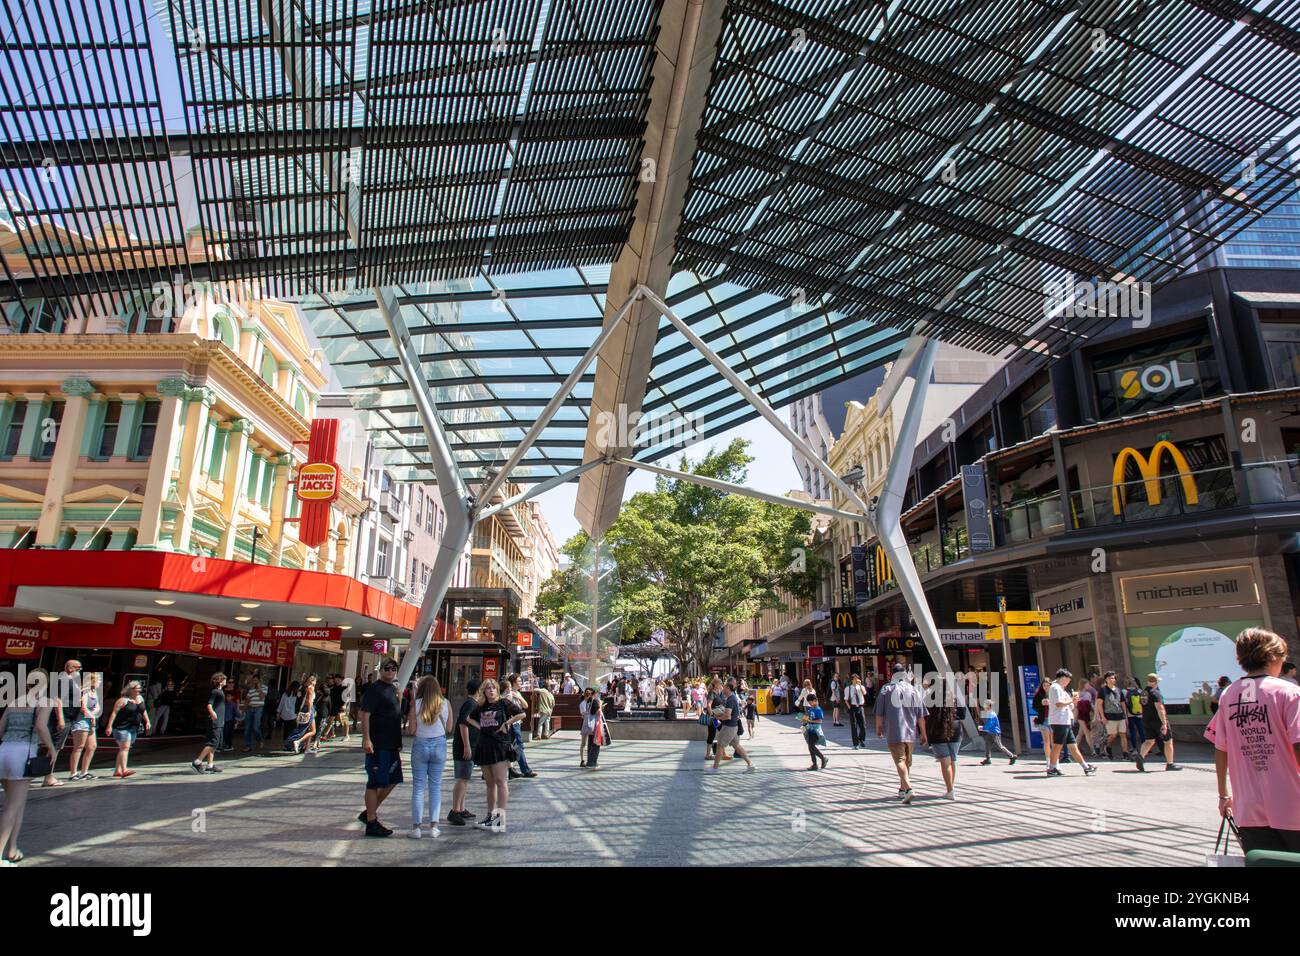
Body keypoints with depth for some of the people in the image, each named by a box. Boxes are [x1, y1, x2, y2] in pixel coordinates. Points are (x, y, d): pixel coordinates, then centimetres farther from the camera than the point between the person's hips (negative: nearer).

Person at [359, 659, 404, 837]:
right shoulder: (374, 689, -11)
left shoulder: (394, 689, 16)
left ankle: (369, 813, 26)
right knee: (375, 782, -2)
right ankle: (371, 823, 7)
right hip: (377, 745, -9)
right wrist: (366, 739, -26)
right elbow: (365, 714, -18)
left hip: (392, 745, 9)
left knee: (392, 780, 14)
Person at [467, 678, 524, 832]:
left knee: (500, 781, -10)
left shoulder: (504, 703, -2)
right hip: (484, 747, 6)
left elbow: (521, 714, -6)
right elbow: (470, 718, 27)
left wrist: (506, 723, -10)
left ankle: (501, 818, -12)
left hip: (500, 746, -6)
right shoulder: (481, 707, 14)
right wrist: (478, 726, 10)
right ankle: (491, 816, 19)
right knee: (490, 783, 12)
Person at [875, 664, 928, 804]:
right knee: (907, 762, 17)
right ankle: (902, 790, 29)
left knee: (900, 761, -6)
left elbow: (879, 713, -2)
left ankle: (908, 788, -25)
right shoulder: (914, 691, 3)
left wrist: (878, 728, 12)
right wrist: (923, 733, 11)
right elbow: (921, 716, 3)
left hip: (893, 733, -4)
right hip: (910, 733, 4)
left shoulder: (886, 690, -4)